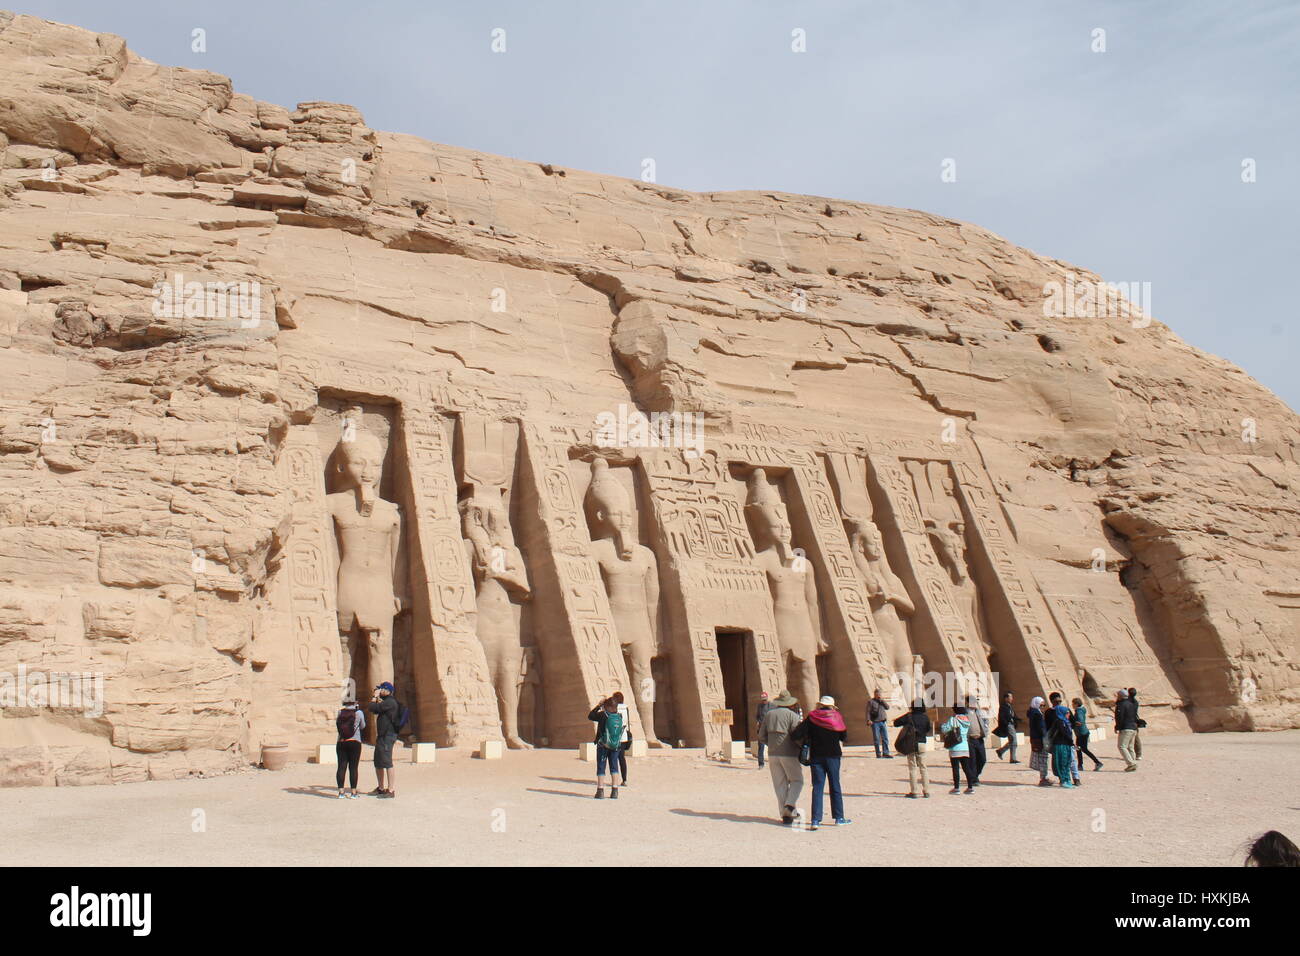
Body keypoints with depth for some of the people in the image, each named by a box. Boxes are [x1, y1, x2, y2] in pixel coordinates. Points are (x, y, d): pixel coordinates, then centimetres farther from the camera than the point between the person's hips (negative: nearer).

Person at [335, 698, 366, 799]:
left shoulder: (340, 713, 0)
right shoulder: (359, 713, -5)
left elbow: (337, 726, 14)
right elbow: (362, 726, 9)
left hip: (341, 743, 2)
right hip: (355, 743, -2)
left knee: (341, 767, 4)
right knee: (353, 768, 0)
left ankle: (341, 792, 4)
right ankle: (353, 792, 1)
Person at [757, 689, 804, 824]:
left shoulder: (769, 714, 10)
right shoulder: (792, 715, -6)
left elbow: (762, 737, 10)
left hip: (772, 754, 4)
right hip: (789, 754, -4)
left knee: (780, 784, 8)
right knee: (797, 781, 10)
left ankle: (785, 814, 6)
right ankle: (790, 805, -9)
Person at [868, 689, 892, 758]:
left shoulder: (882, 701, 16)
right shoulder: (871, 702, 2)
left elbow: (887, 707, 4)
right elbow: (868, 711, -4)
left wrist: (882, 700, -5)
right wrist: (868, 720, -17)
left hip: (883, 722, 4)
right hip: (875, 722, -4)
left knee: (885, 738, -1)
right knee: (876, 739, -2)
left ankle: (885, 753, 1)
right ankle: (878, 754, 3)